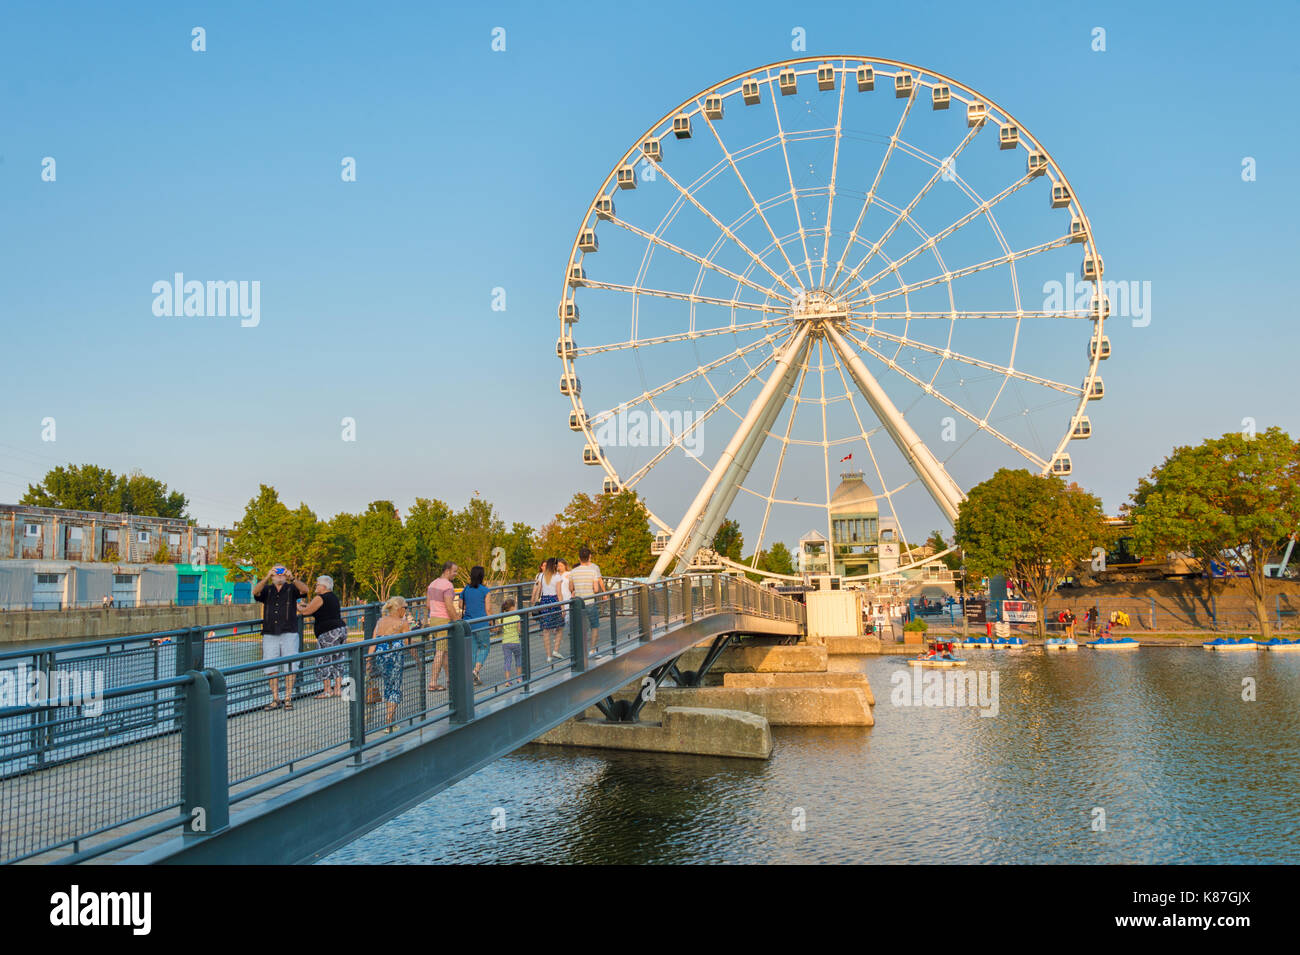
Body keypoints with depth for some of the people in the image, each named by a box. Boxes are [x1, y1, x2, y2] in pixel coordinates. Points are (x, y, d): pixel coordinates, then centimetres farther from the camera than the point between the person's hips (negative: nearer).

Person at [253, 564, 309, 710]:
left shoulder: (291, 589, 8)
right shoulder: (267, 590, 13)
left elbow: (304, 590, -11)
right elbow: (256, 591, -8)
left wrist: (292, 578, -29)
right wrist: (267, 577, -25)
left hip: (289, 633, -2)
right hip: (269, 635, 2)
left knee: (289, 667, -2)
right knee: (272, 668, 2)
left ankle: (288, 699, 4)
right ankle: (275, 699, 7)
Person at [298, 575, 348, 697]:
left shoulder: (320, 598, -9)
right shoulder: (333, 596, 18)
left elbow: (306, 612, -7)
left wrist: (298, 608, 12)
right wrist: (307, 605, 29)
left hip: (329, 632, -9)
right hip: (341, 629, 9)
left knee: (323, 660, -3)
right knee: (337, 660, 12)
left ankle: (328, 691, -4)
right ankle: (338, 689, 13)